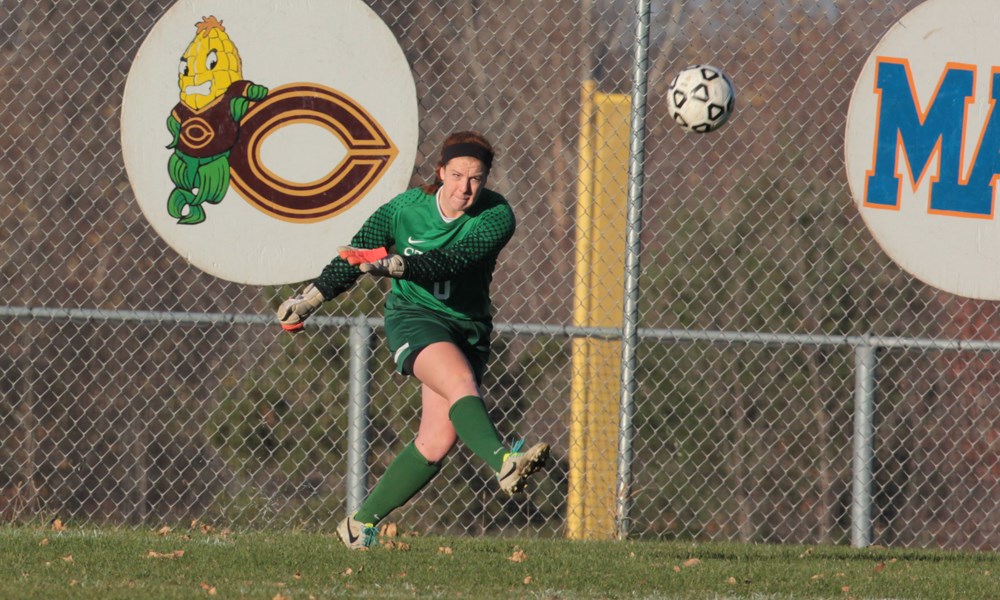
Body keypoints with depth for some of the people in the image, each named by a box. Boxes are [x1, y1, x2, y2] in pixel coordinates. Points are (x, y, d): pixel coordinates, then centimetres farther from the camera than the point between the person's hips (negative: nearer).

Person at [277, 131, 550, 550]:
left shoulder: (496, 216, -11)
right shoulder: (403, 210, -8)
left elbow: (452, 259, -28)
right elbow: (352, 259, 6)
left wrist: (393, 265, -41)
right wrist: (306, 302, 12)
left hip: (469, 328, 2)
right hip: (415, 317, -2)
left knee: (438, 441, -5)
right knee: (461, 382, -33)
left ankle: (362, 523, 8)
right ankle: (503, 462, -58)